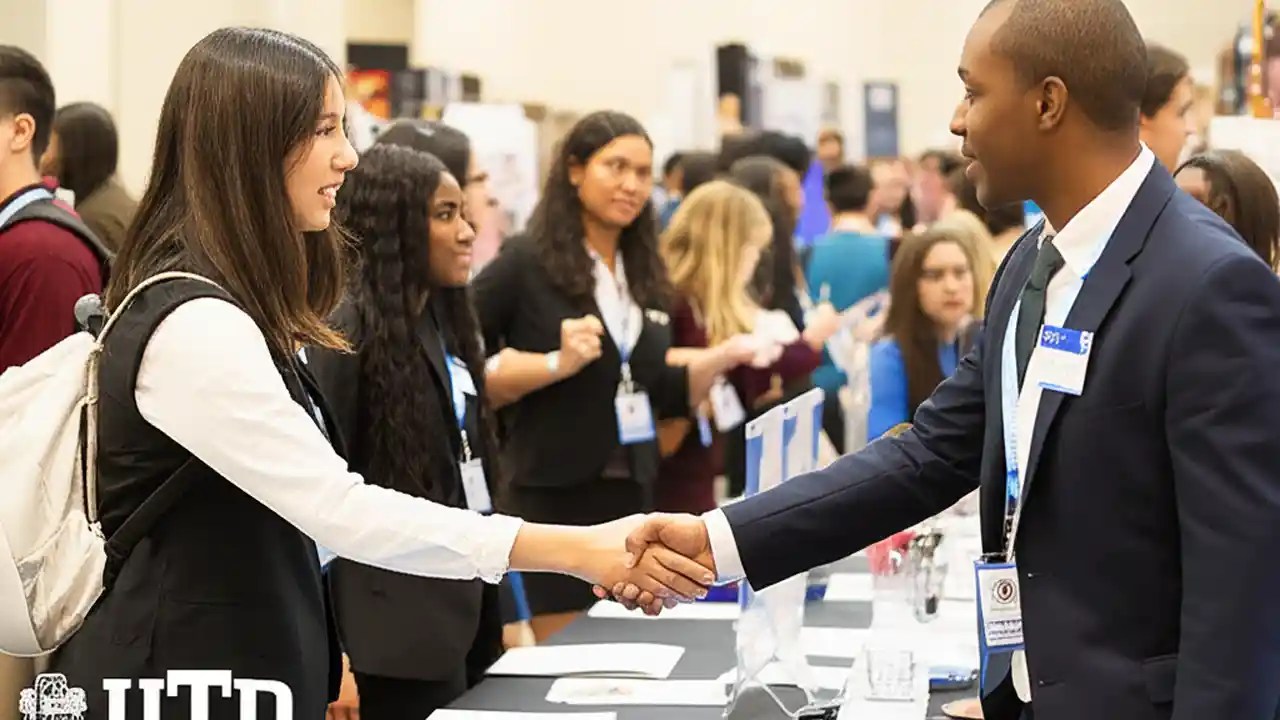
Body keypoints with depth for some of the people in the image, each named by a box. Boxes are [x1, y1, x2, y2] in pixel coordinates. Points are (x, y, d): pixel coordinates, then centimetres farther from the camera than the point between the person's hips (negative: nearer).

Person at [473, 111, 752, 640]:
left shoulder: (646, 274, 12)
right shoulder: (526, 263, -8)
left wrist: (721, 358, 1)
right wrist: (557, 364, -23)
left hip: (632, 496, 7)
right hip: (553, 498, -7)